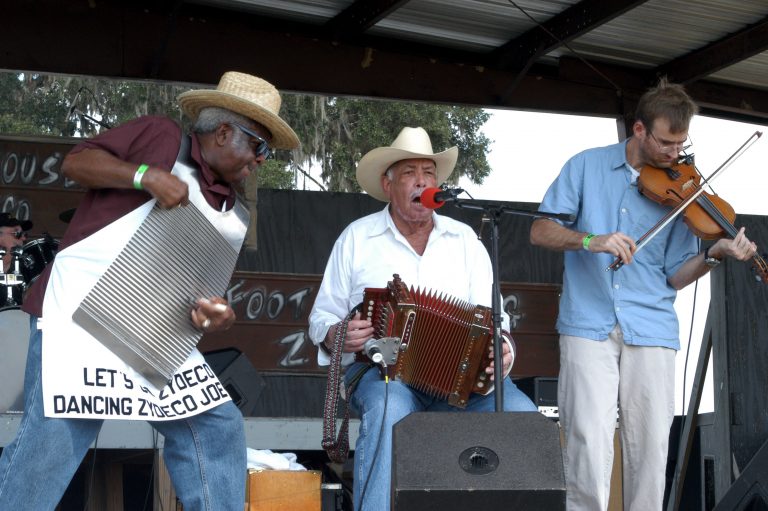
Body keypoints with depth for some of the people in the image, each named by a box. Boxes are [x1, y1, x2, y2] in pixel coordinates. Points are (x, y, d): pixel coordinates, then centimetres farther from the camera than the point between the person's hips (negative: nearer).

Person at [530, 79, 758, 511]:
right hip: (589, 324, -2)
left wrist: (713, 256, -11)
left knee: (651, 449, -1)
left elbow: (673, 277, 8)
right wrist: (590, 240, -17)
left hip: (651, 330, 2)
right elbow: (541, 231, 1)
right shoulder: (588, 166, 6)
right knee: (591, 445, -13)